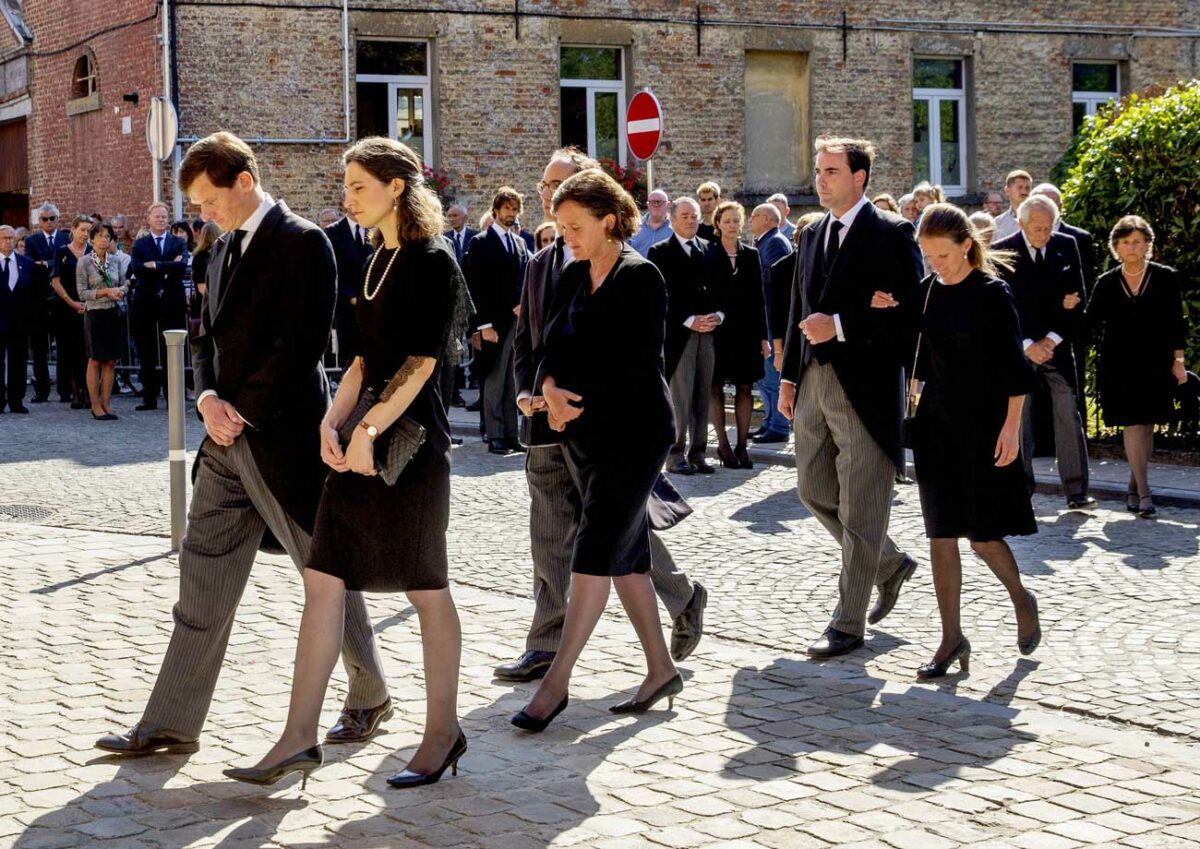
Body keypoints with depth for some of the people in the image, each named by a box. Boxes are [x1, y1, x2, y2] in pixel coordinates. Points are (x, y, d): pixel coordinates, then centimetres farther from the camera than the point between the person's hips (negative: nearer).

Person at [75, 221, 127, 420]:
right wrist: (106, 292, -17)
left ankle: (106, 403, 11)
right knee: (95, 360, 0)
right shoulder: (84, 263, -5)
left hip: (113, 314, 4)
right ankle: (96, 405, 6)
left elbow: (123, 286, 13)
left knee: (111, 361, 4)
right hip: (94, 314, -4)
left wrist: (119, 291, -10)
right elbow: (82, 293, -7)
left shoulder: (115, 261, 8)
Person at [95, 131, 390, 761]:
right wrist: (209, 399, -3)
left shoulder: (303, 243, -12)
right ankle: (171, 723, 12)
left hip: (283, 438, -8)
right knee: (202, 580, 7)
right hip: (228, 439, 8)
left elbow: (301, 345, -18)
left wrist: (242, 413, -14)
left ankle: (369, 697, 24)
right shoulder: (225, 250, 16)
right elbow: (208, 338, 17)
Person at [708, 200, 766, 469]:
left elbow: (758, 297, 8)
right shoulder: (708, 254, 0)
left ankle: (742, 445, 7)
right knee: (716, 387, 1)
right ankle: (723, 445, 7)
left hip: (746, 330, 3)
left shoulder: (751, 255, 8)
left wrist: (763, 336, 4)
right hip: (717, 329, -3)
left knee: (744, 387, 3)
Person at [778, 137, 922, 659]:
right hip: (815, 381, 8)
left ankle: (848, 624, 4)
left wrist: (839, 326, -20)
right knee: (815, 491, 14)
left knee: (859, 508, -3)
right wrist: (790, 376, 14)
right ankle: (890, 565, 34)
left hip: (866, 385, -8)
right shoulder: (812, 236, 15)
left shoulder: (891, 235, -8)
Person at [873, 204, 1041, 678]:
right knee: (941, 532, 3)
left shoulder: (991, 293, -10)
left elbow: (1014, 367, -10)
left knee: (981, 531, 0)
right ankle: (952, 638, 7)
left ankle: (1021, 599, 29)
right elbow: (912, 345, 10)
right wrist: (886, 310, -6)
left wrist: (1011, 426, -14)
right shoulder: (926, 291, 5)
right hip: (936, 422, 5)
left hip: (983, 423, -5)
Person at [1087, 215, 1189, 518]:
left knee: (1146, 426, 5)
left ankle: (1134, 486, 18)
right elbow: (1091, 321, 4)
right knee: (1132, 425, -9)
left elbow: (1176, 323, 4)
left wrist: (1178, 361, 1)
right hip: (1119, 365, -1)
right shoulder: (1106, 283, 5)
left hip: (1155, 364, 1)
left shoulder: (1166, 278, 3)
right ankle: (1143, 492, -9)